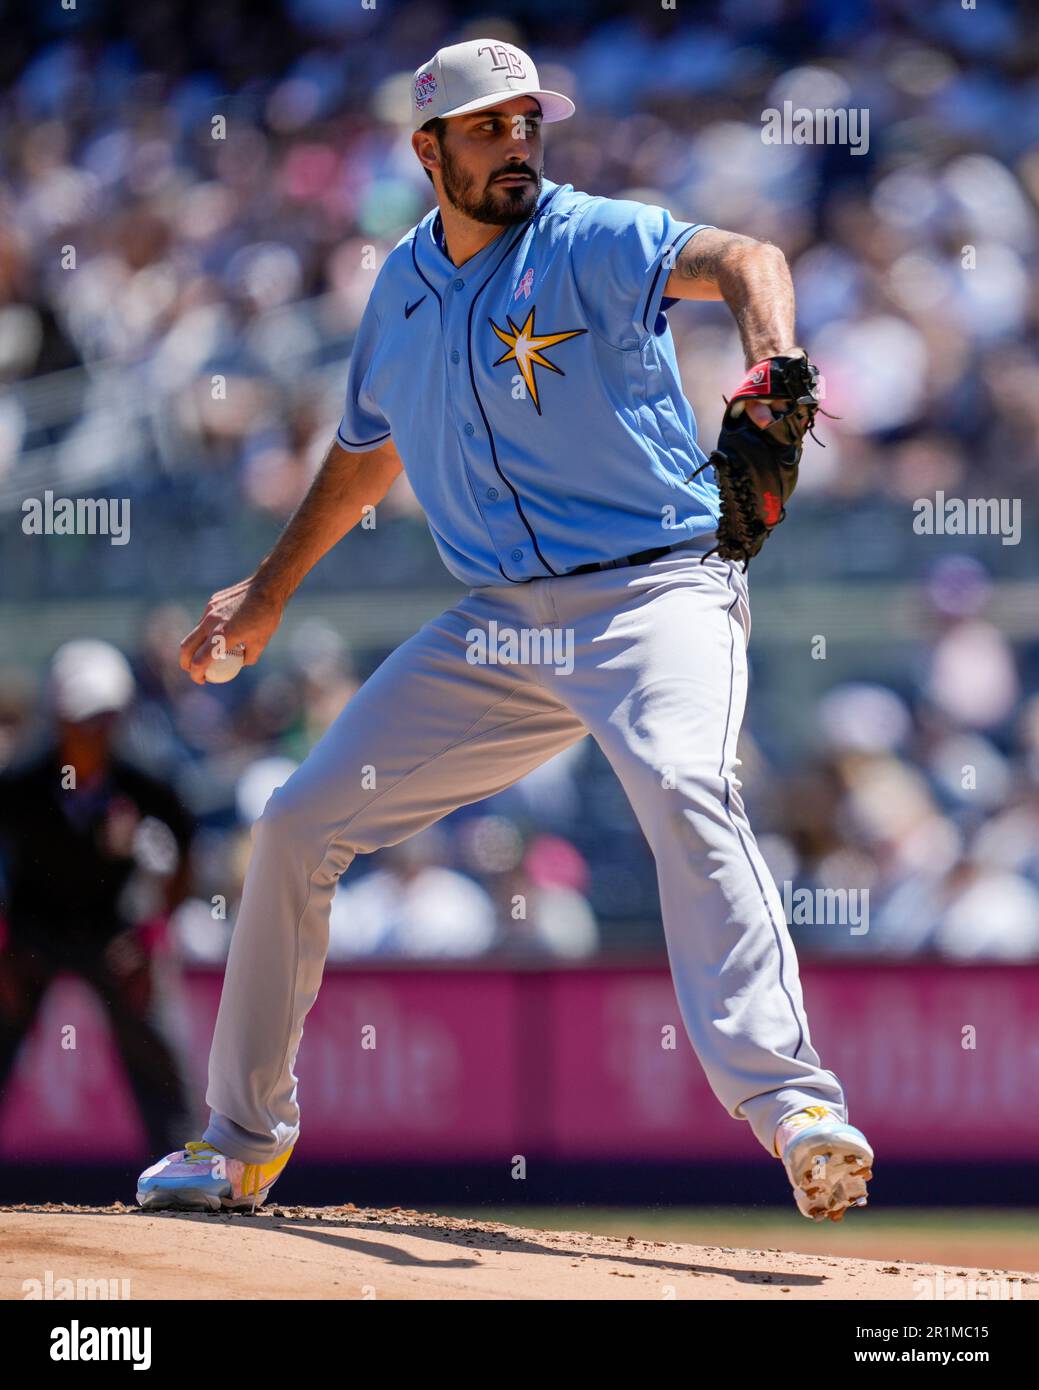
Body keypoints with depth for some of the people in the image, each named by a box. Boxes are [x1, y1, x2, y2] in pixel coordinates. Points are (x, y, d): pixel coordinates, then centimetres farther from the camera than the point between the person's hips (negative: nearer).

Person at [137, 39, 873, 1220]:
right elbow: (366, 452, 29)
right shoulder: (402, 287, 11)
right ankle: (242, 1144, 20)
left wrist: (770, 365, -52)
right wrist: (268, 593, 34)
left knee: (684, 789, -36)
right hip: (499, 627, 6)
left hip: (653, 593, -6)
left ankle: (788, 1100, -45)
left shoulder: (593, 243, -9)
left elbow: (738, 262, -30)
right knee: (298, 824, 5)